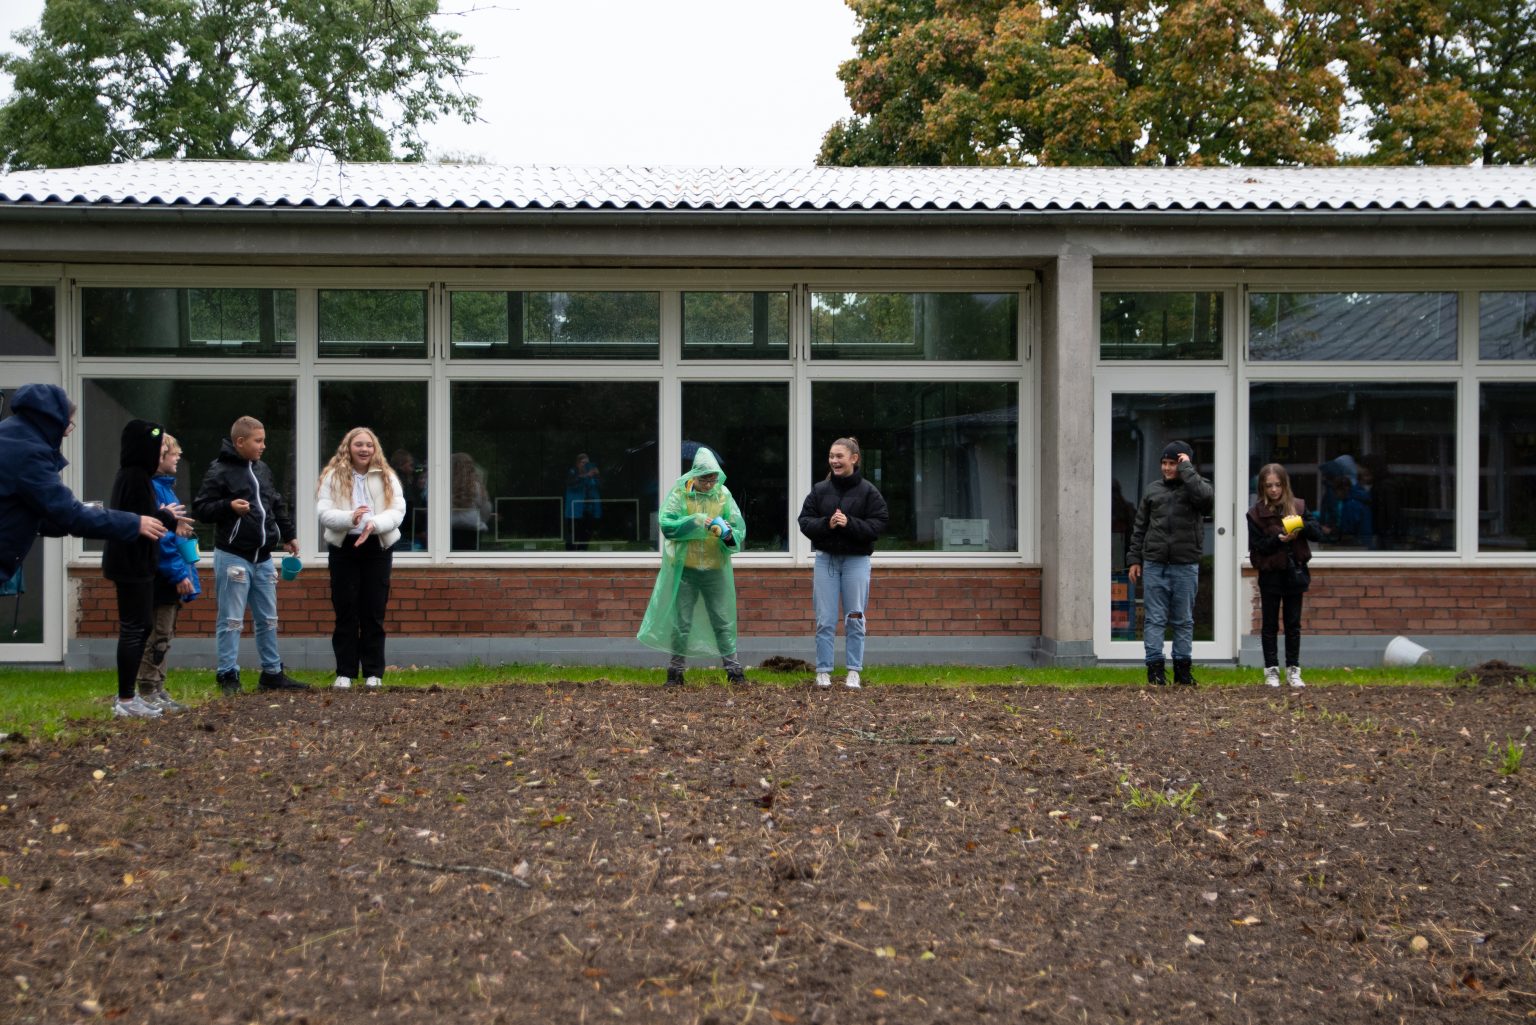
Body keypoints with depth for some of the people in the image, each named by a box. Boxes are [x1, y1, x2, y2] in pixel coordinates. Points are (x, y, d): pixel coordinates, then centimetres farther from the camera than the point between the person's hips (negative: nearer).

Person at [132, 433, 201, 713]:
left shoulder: (164, 485, 16)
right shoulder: (153, 487, -16)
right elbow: (159, 535, -22)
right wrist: (178, 573, -22)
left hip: (170, 577, 10)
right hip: (163, 575, -10)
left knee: (163, 636, 14)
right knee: (158, 636, -5)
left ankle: (157, 692, 20)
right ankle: (149, 693, 1)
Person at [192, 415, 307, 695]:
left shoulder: (262, 469, 14)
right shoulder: (219, 471, -9)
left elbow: (277, 505, 24)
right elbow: (200, 508, -11)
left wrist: (288, 535, 24)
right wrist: (229, 506, -25)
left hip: (262, 557, 7)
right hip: (233, 556, -7)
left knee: (268, 619, 12)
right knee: (231, 620, -4)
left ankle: (272, 673, 20)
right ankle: (228, 676, 2)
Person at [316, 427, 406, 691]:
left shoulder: (386, 477, 4)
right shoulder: (332, 476, 0)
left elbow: (397, 511, -6)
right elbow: (323, 512, -9)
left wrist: (373, 524, -25)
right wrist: (350, 518, -28)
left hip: (378, 548, 1)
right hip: (343, 548, -1)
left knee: (374, 612, 4)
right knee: (345, 612, 2)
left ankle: (373, 672, 10)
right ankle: (345, 672, 8)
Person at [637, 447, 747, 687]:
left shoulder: (723, 495, 2)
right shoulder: (679, 494, -4)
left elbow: (739, 527, 0)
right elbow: (666, 523, -13)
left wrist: (728, 534, -23)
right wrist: (696, 521, -22)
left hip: (716, 569, 1)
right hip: (684, 569, -1)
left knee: (723, 620, 4)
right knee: (681, 621, 6)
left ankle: (733, 668, 12)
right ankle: (676, 669, 16)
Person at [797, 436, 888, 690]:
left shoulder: (868, 491, -3)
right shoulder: (819, 490, 4)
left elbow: (879, 525, -7)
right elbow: (805, 521, 2)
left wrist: (850, 524, -20)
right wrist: (826, 524, -16)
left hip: (856, 561, -2)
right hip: (825, 559, 2)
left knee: (855, 619, 2)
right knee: (825, 621, 2)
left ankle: (854, 672, 10)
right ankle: (823, 672, 8)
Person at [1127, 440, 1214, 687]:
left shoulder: (1195, 486, 3)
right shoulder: (1154, 490, 11)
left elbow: (1206, 497, -23)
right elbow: (1140, 527, 14)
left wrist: (1187, 468, -15)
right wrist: (1134, 559, 8)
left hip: (1185, 566, -2)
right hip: (1154, 565, 2)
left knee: (1184, 620, 6)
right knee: (1154, 619, 0)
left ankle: (1183, 668, 14)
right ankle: (1155, 666, 2)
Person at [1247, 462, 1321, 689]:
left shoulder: (1298, 507, 2)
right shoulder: (1256, 513, -4)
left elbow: (1318, 534, -1)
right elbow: (1258, 546, -9)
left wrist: (1302, 525, -20)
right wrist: (1279, 539, -24)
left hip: (1294, 572, 2)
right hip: (1270, 574, -2)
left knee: (1293, 624, 7)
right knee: (1269, 624, 5)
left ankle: (1293, 670, 13)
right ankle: (1271, 670, 12)